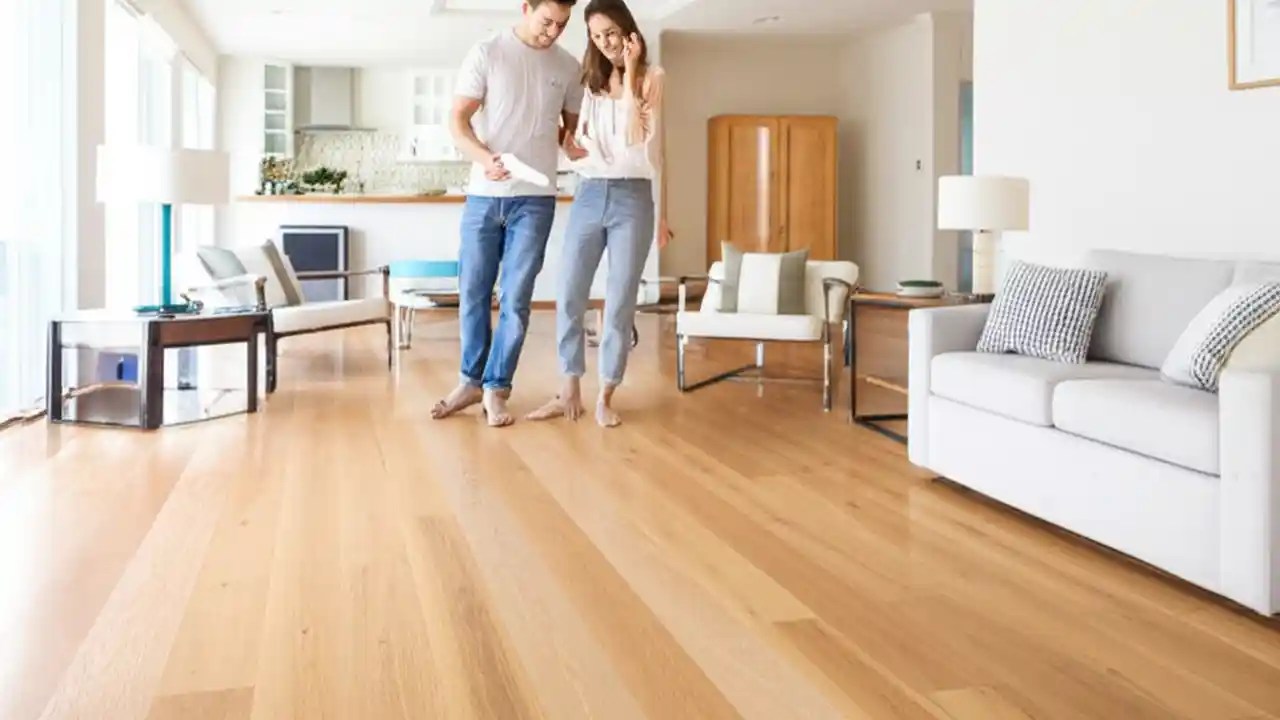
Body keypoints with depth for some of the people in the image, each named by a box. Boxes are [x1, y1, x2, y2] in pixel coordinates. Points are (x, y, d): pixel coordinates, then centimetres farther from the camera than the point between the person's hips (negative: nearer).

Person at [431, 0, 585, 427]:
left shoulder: (569, 68, 7)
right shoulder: (486, 54, 0)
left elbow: (573, 128, 20)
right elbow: (458, 121, -4)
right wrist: (485, 157, -22)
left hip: (536, 199, 1)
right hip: (483, 195, 0)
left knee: (516, 298, -1)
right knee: (473, 292, 7)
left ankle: (496, 388, 11)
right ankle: (472, 381, 22)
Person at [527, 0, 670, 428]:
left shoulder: (651, 77, 0)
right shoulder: (590, 80, 12)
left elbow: (635, 136, -14)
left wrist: (629, 72, -13)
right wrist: (570, 145, -3)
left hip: (632, 198, -4)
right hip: (589, 196, 4)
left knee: (620, 303, 1)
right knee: (569, 297, 2)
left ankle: (606, 397, 12)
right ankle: (570, 392, 14)